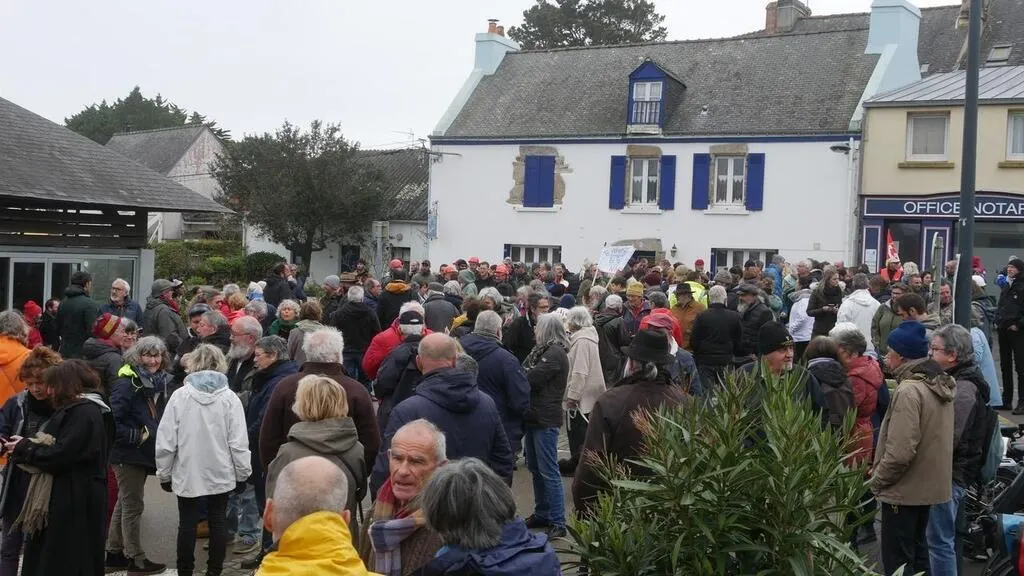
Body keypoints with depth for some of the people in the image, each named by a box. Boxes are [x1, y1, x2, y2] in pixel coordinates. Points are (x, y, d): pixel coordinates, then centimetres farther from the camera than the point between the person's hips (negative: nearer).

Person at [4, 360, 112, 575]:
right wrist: (27, 444, 0)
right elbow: (58, 447, 14)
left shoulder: (84, 413, -18)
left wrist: (24, 448, -10)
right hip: (68, 500, 10)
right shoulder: (77, 409, 15)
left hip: (76, 504, -10)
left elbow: (61, 455, -23)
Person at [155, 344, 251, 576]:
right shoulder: (229, 398, -8)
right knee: (218, 522, 11)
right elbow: (239, 442, -7)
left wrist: (164, 473, 6)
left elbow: (165, 441, -6)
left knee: (187, 524, 9)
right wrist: (242, 473, 4)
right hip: (221, 474, 1)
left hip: (188, 474, -1)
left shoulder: (180, 395, -9)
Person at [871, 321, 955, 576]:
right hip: (929, 485, 9)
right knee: (917, 550, 22)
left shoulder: (909, 390, -23)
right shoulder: (940, 383, 5)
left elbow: (900, 451, -28)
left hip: (904, 490, -9)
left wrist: (878, 479, -12)